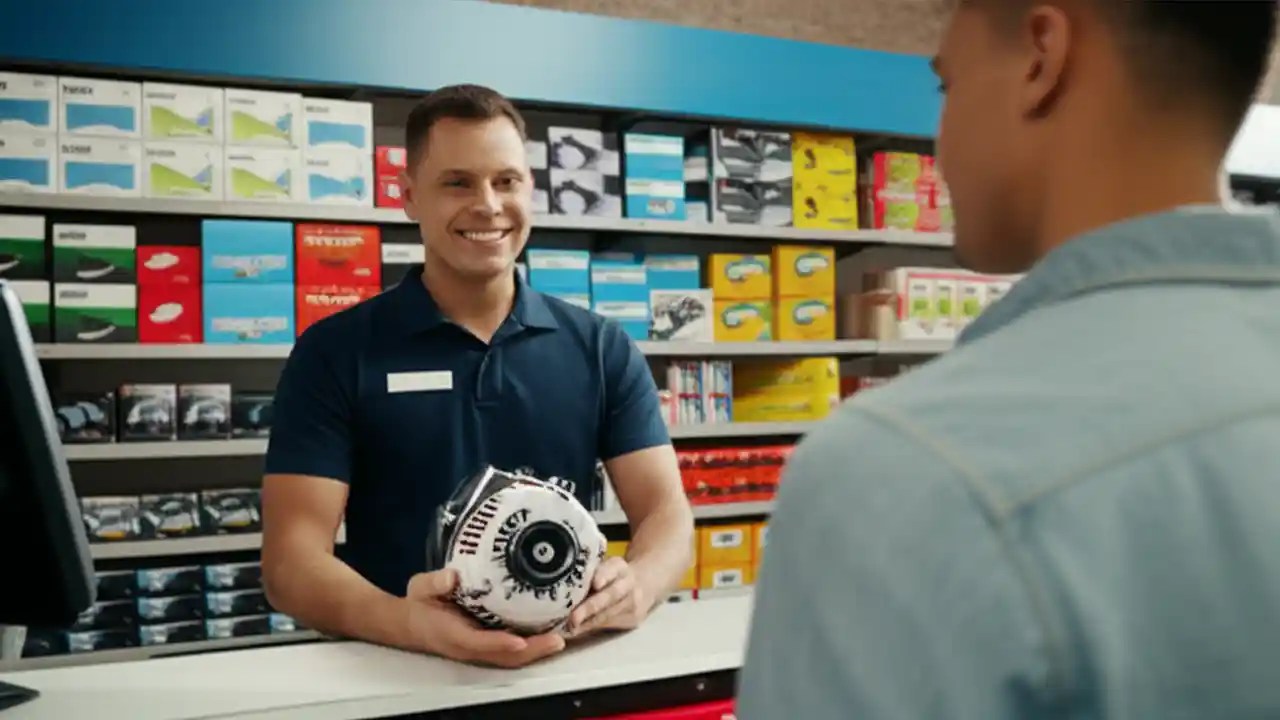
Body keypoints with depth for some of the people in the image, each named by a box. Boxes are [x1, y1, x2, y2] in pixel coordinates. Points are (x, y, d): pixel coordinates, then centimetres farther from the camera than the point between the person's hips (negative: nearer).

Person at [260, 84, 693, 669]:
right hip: (397, 668, -1)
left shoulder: (602, 349, 6)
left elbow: (666, 511, 2)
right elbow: (292, 557, -7)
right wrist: (406, 623, -26)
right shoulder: (334, 353, 0)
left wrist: (637, 585, -21)